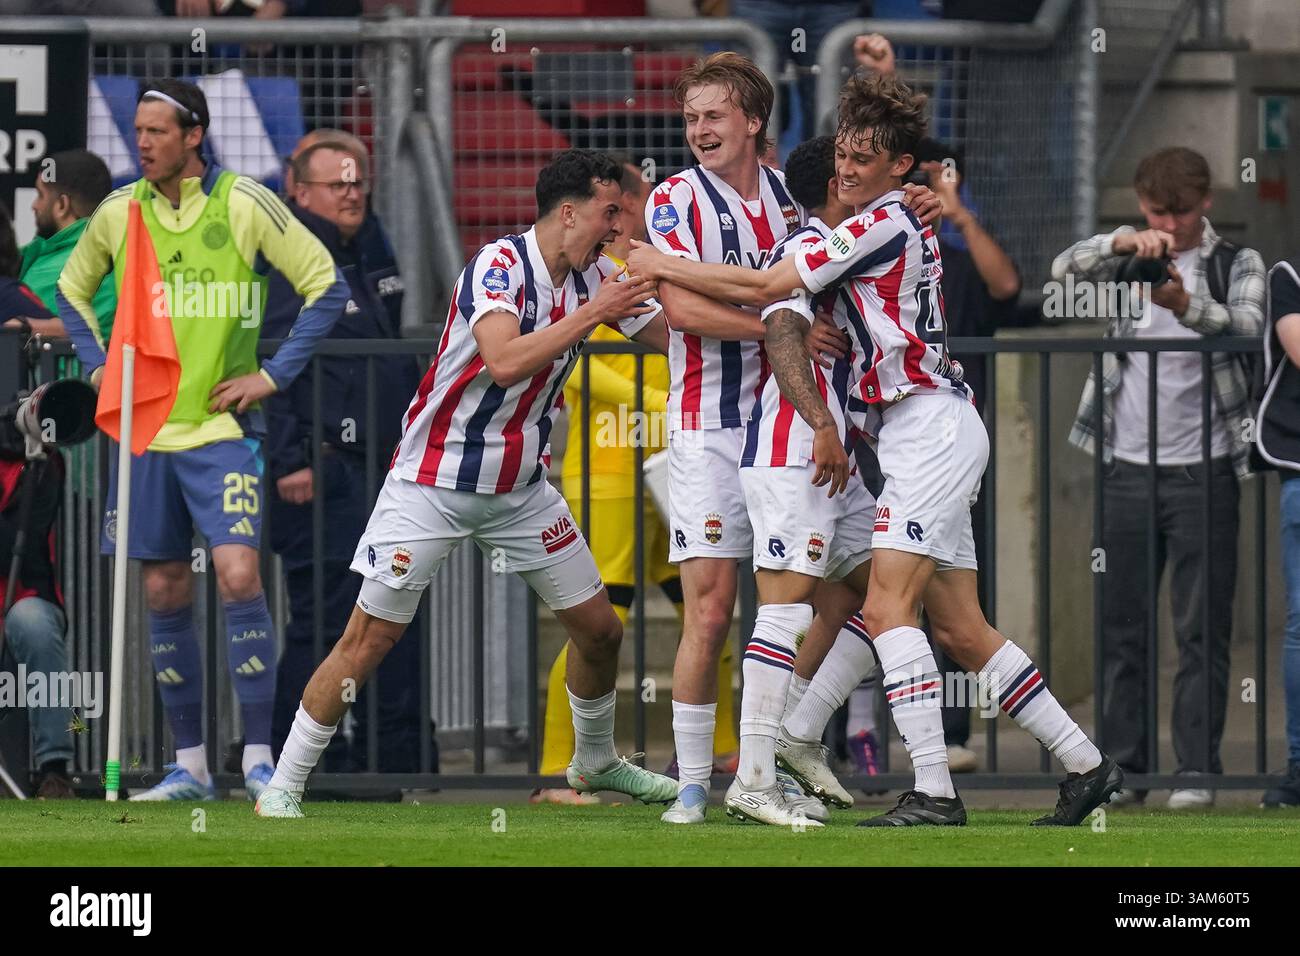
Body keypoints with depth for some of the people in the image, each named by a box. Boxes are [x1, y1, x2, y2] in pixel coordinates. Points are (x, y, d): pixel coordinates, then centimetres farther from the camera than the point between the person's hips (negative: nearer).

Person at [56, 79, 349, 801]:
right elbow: (72, 289, 23)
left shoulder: (246, 205, -7)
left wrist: (273, 376, -7)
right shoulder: (118, 212, 5)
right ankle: (190, 764, 14)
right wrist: (98, 367, 9)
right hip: (144, 430, 4)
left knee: (238, 576, -17)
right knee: (164, 595, 6)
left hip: (221, 426, -4)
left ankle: (258, 756, -11)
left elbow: (327, 286, -2)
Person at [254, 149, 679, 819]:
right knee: (369, 639, -9)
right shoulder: (499, 265, -20)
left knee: (599, 629, 9)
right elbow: (505, 361, -35)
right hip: (432, 481, -7)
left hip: (521, 487, 7)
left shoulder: (594, 276, 2)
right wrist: (590, 315, -29)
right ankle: (283, 785, -1)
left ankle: (595, 761, 35)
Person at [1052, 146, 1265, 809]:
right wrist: (1125, 242, -26)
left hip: (1203, 472, -2)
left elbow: (1247, 326, -14)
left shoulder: (1237, 265, 5)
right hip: (1126, 468, 2)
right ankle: (1124, 765, 10)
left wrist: (1186, 306, -34)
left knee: (1202, 628, -4)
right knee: (1121, 625, 4)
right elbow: (1064, 269, -8)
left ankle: (1197, 768, -2)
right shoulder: (1128, 258, 10)